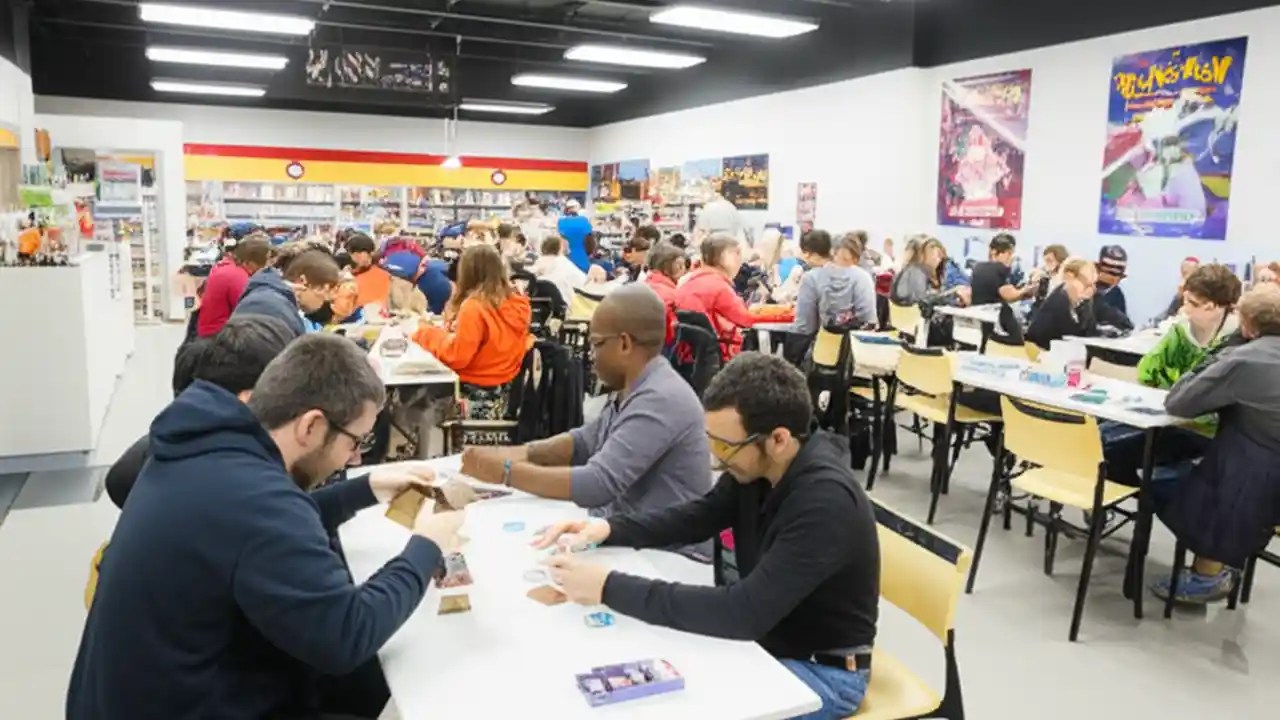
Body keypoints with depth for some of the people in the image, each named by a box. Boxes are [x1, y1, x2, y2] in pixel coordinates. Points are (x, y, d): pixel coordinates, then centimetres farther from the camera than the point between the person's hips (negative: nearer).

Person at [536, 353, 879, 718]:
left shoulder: (827, 501, -32)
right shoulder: (757, 464, -8)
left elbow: (744, 612, -36)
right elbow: (694, 518, 6)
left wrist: (611, 588, -35)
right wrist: (607, 528, -12)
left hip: (823, 672, -7)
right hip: (762, 640, 7)